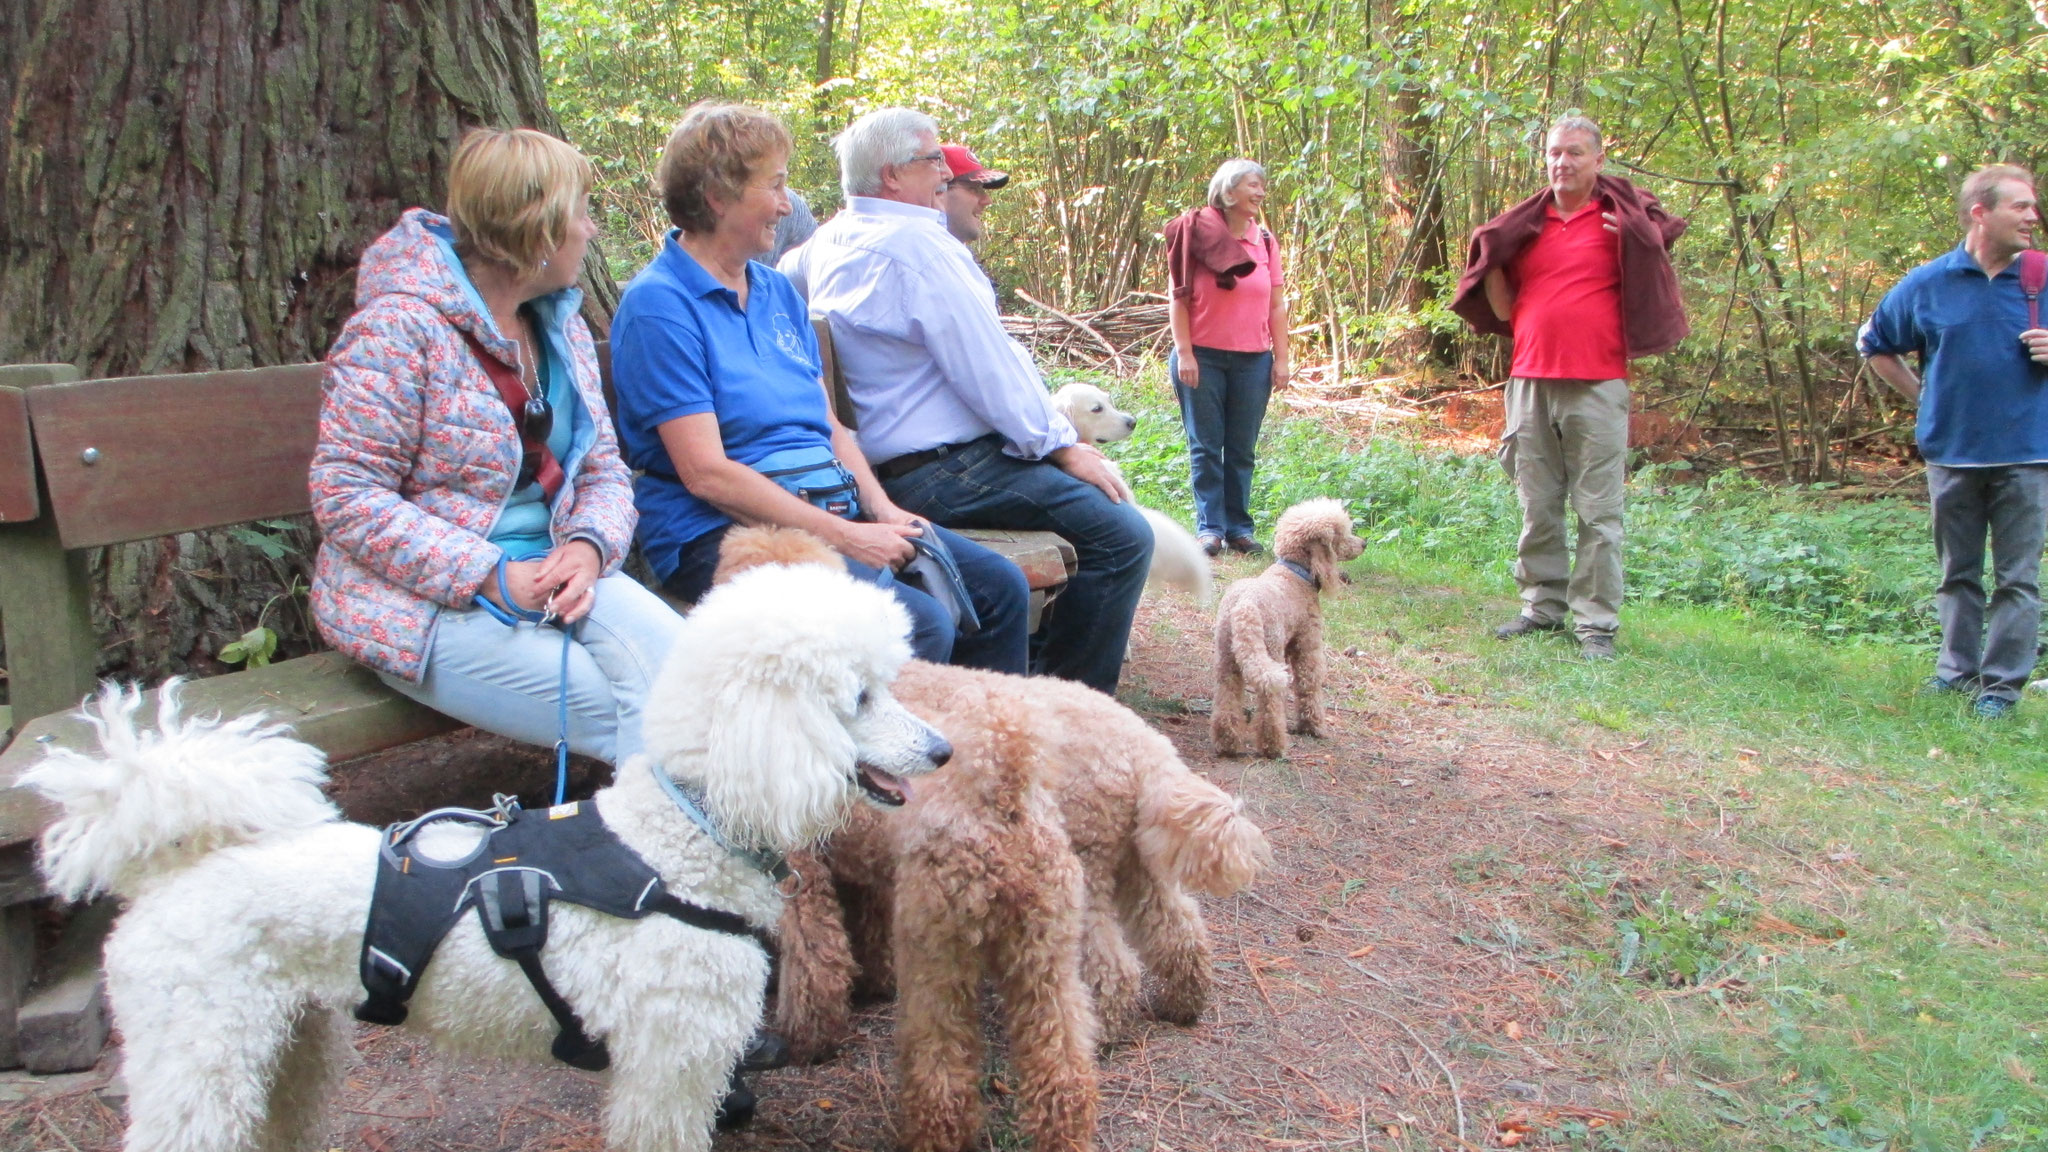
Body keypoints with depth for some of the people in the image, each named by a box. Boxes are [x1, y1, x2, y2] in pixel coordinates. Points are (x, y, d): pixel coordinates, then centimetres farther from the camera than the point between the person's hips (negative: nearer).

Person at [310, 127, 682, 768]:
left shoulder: (561, 326, 13)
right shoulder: (399, 331, -11)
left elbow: (604, 471, 13)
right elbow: (346, 497, -16)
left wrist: (588, 546, -10)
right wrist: (489, 576, -22)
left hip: (550, 570, 7)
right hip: (423, 601, -6)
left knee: (672, 661, -24)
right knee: (627, 714, -26)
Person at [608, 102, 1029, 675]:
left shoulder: (779, 292, 17)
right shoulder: (658, 305, -10)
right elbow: (705, 472, -17)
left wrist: (882, 509, -2)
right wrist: (843, 537, -19)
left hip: (834, 510, 9)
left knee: (1000, 589, -2)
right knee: (921, 625, -28)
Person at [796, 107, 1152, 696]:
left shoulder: (827, 242, 11)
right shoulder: (916, 243, -18)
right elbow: (988, 367, -19)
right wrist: (1061, 445, -8)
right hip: (943, 469, -11)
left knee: (1092, 487, 25)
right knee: (1122, 534, -15)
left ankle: (1044, 658, 28)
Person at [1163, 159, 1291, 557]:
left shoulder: (1265, 241, 11)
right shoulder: (1196, 233, -2)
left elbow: (1277, 305, 11)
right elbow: (1178, 298, -3)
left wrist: (1281, 358, 5)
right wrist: (1184, 353, -10)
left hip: (1253, 360, 3)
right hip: (1202, 358, -3)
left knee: (1242, 449, 6)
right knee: (1206, 447, 1)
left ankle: (1239, 527, 11)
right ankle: (1210, 527, 6)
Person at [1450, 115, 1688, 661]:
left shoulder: (1624, 219, 2)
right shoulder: (1524, 223, 13)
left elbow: (1650, 293, 0)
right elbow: (1503, 309, 16)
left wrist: (1638, 244, -12)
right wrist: (1491, 259, 2)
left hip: (1597, 384, -4)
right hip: (1531, 382, 4)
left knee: (1598, 511, -2)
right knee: (1537, 508, 10)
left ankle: (1596, 623, 3)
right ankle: (1543, 606, 21)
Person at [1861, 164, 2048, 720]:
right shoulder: (1927, 284, 1)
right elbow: (1876, 346, 15)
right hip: (1952, 453, 1)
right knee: (1958, 573, 12)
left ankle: (2003, 682, 7)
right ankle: (1956, 668, 23)